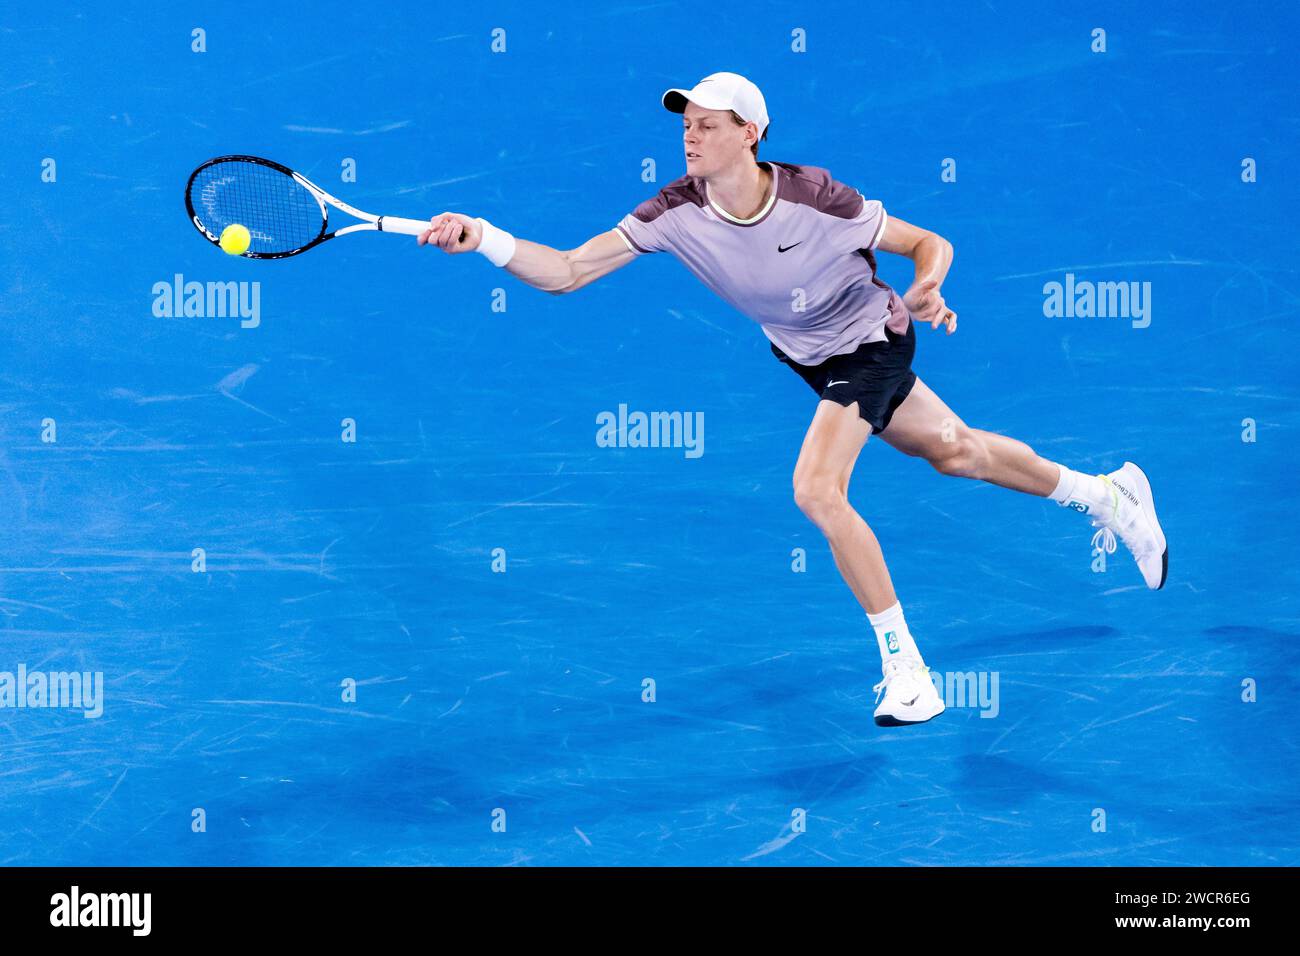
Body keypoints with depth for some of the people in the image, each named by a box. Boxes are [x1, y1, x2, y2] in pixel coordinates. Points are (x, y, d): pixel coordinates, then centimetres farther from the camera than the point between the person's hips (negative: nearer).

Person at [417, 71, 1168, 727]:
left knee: (817, 490, -22)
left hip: (871, 342, -6)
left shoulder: (815, 198, -31)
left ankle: (906, 670, -9)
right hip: (810, 355, 6)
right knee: (956, 450, 20)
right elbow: (567, 271, -27)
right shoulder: (676, 212, -22)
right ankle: (1107, 494, 46)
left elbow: (930, 244, -18)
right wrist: (486, 239, -43)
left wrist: (926, 291, -40)